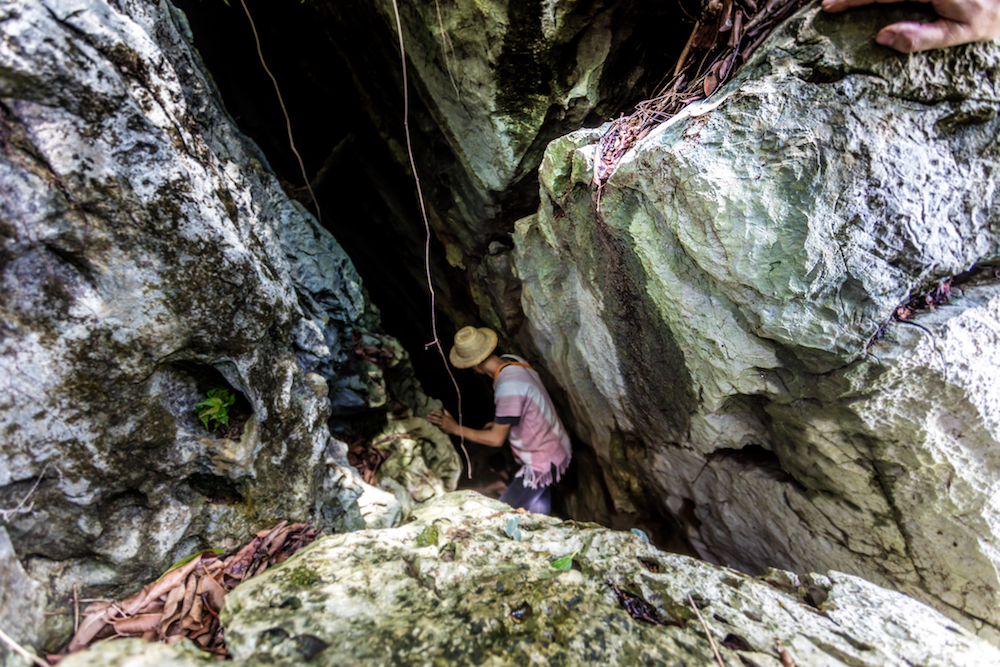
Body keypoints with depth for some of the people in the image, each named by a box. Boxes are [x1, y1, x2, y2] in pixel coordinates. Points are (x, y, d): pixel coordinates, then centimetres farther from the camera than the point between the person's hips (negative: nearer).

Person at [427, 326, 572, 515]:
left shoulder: (508, 386, -32)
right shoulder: (511, 360, -6)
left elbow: (496, 439, -25)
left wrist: (455, 428, -17)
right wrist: (499, 423, 14)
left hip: (544, 460, -9)